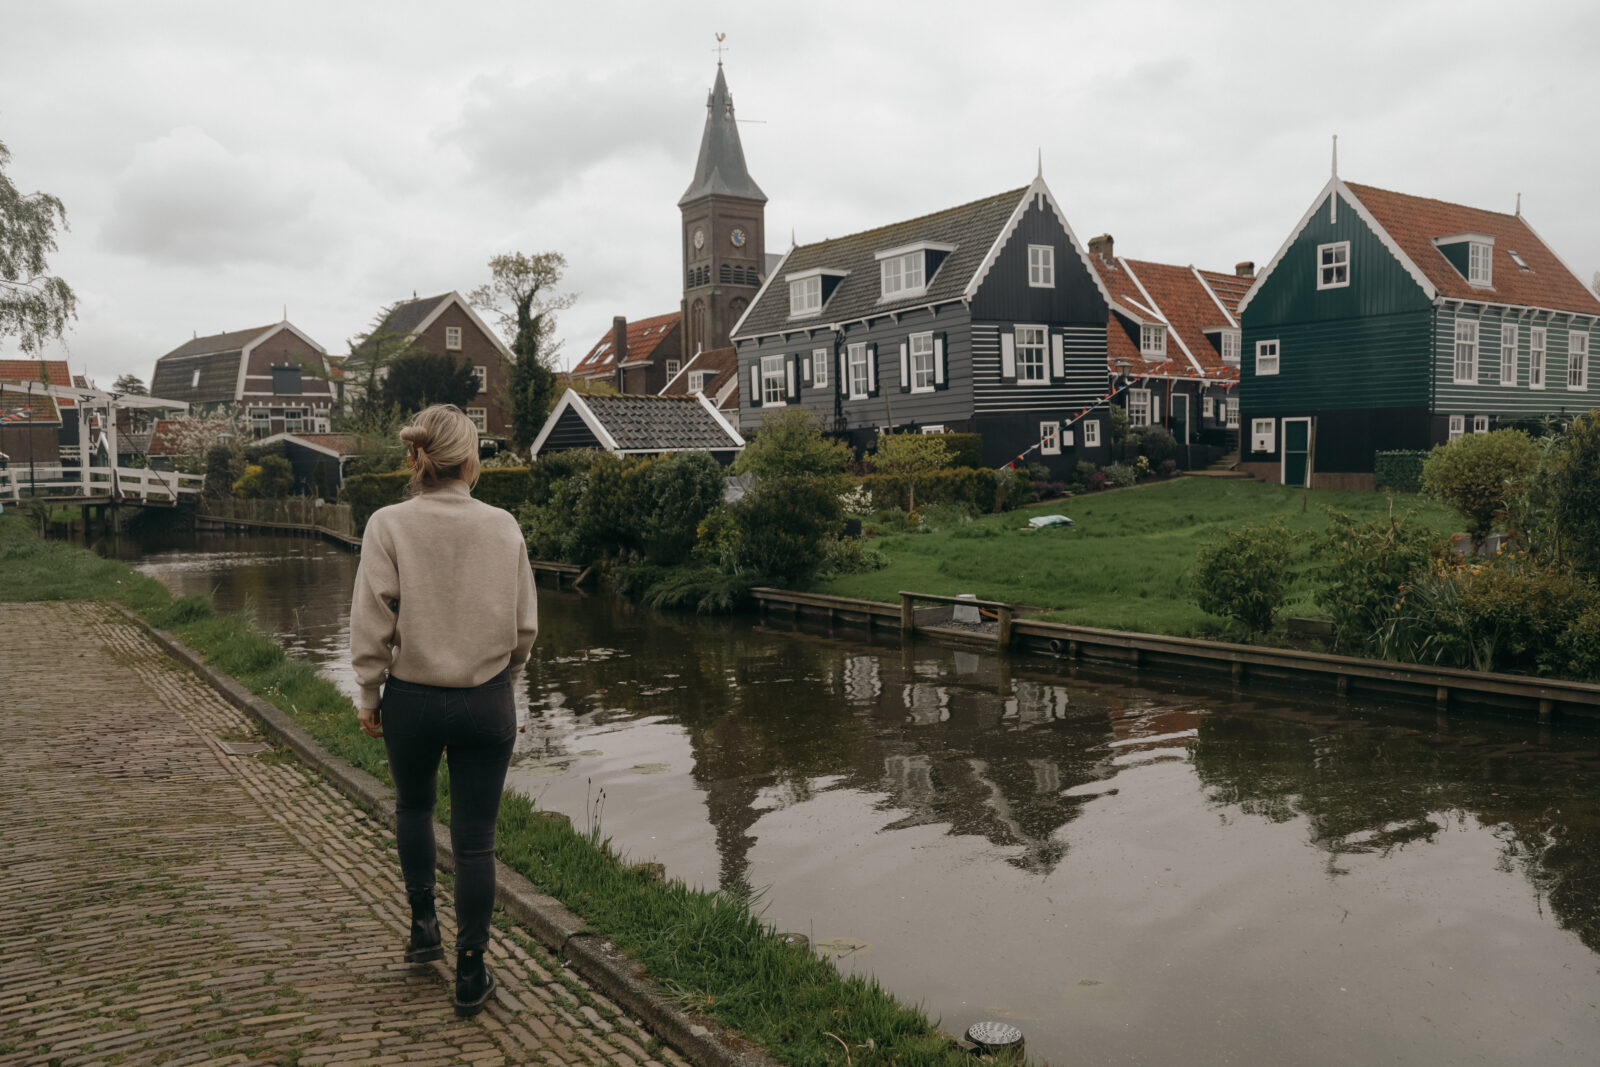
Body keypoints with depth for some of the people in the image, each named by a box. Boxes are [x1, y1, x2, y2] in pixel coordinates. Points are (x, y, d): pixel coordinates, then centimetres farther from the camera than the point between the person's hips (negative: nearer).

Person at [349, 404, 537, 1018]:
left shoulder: (388, 526, -11)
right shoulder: (503, 527, -7)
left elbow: (371, 625, -9)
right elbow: (525, 626, 0)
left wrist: (369, 697, 5)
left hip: (412, 699, 0)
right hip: (487, 702, 0)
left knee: (413, 805, 29)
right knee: (476, 838, 8)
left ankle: (422, 924, 32)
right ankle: (471, 975, 16)